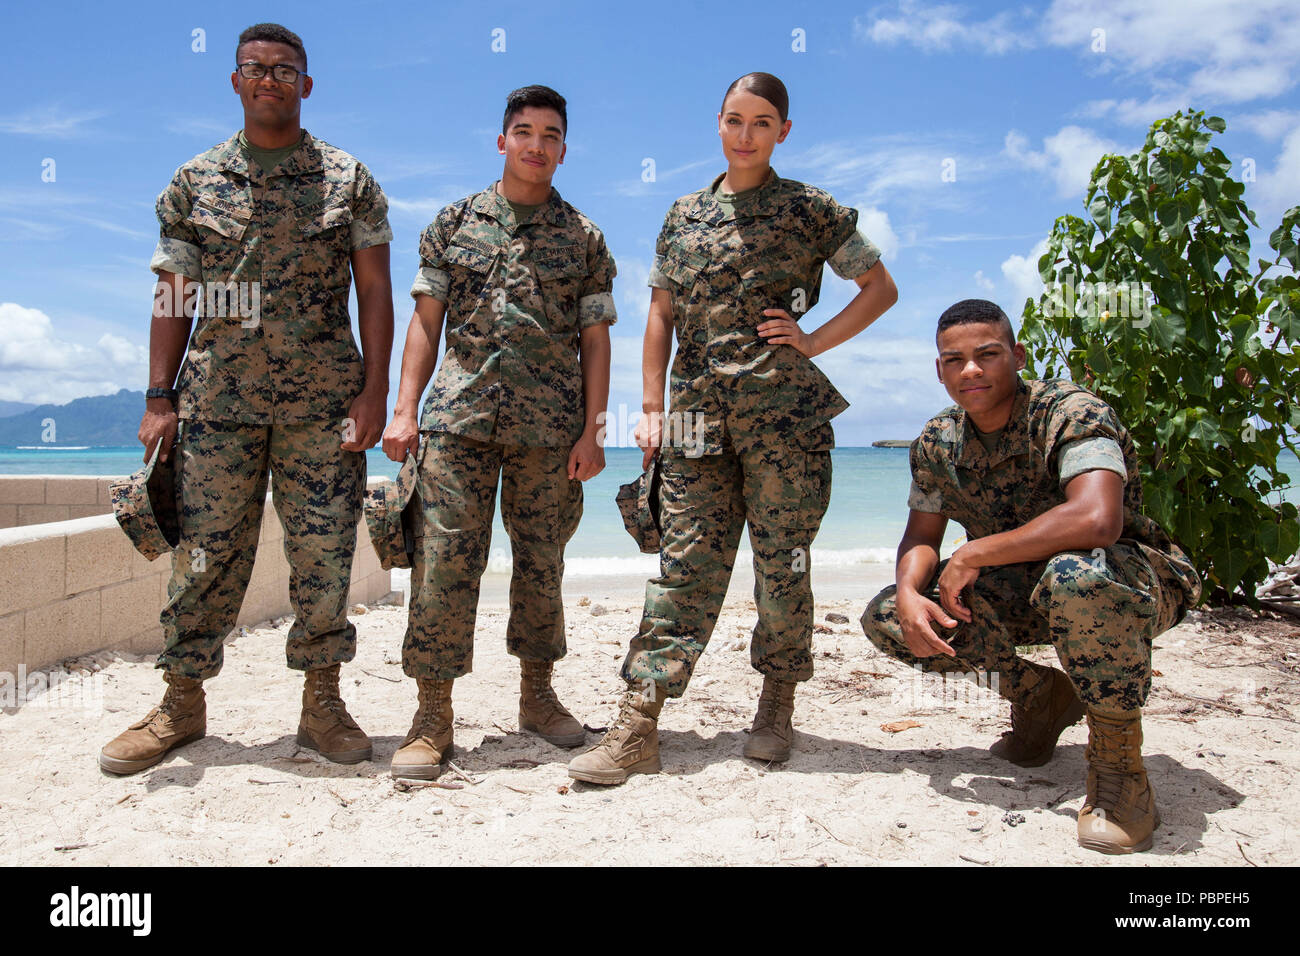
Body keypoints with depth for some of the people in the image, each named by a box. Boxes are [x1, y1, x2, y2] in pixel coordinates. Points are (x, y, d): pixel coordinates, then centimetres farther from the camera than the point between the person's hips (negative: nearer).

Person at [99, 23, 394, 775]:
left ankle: (322, 703, 14)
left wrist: (375, 391, -8)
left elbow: (374, 289, 1)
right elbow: (174, 297, 9)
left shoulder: (348, 179, 6)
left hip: (323, 401, -1)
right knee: (206, 551, 4)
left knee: (324, 552, 1)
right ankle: (182, 704, 19)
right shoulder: (194, 182, 10)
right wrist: (159, 398, 1)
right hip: (217, 399, 2)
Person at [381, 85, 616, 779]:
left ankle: (536, 693, 24)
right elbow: (426, 320, 9)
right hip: (459, 416, 0)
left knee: (542, 560, 7)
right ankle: (433, 714, 2)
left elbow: (595, 340, 8)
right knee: (444, 559, -7)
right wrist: (404, 409, -1)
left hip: (550, 427, 1)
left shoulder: (583, 238, 11)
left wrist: (592, 431, -1)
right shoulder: (455, 222, 13)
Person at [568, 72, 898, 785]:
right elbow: (662, 314, 17)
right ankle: (636, 730, -3)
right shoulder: (684, 215, 17)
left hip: (783, 410, -2)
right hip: (699, 415, 3)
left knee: (782, 563, 3)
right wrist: (652, 407, 8)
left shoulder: (810, 211, 7)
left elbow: (881, 287, 10)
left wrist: (815, 341, -2)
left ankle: (776, 707, 22)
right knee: (685, 561, -2)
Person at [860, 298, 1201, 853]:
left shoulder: (1070, 413, -23)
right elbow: (921, 537, 2)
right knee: (885, 617, -9)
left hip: (1132, 580, -6)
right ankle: (1042, 696, 8)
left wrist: (972, 554, -31)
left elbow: (1095, 519, -40)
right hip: (1026, 591, 7)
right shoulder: (937, 443, -3)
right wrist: (909, 595, -22)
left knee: (1076, 576, -43)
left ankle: (1117, 755, -18)